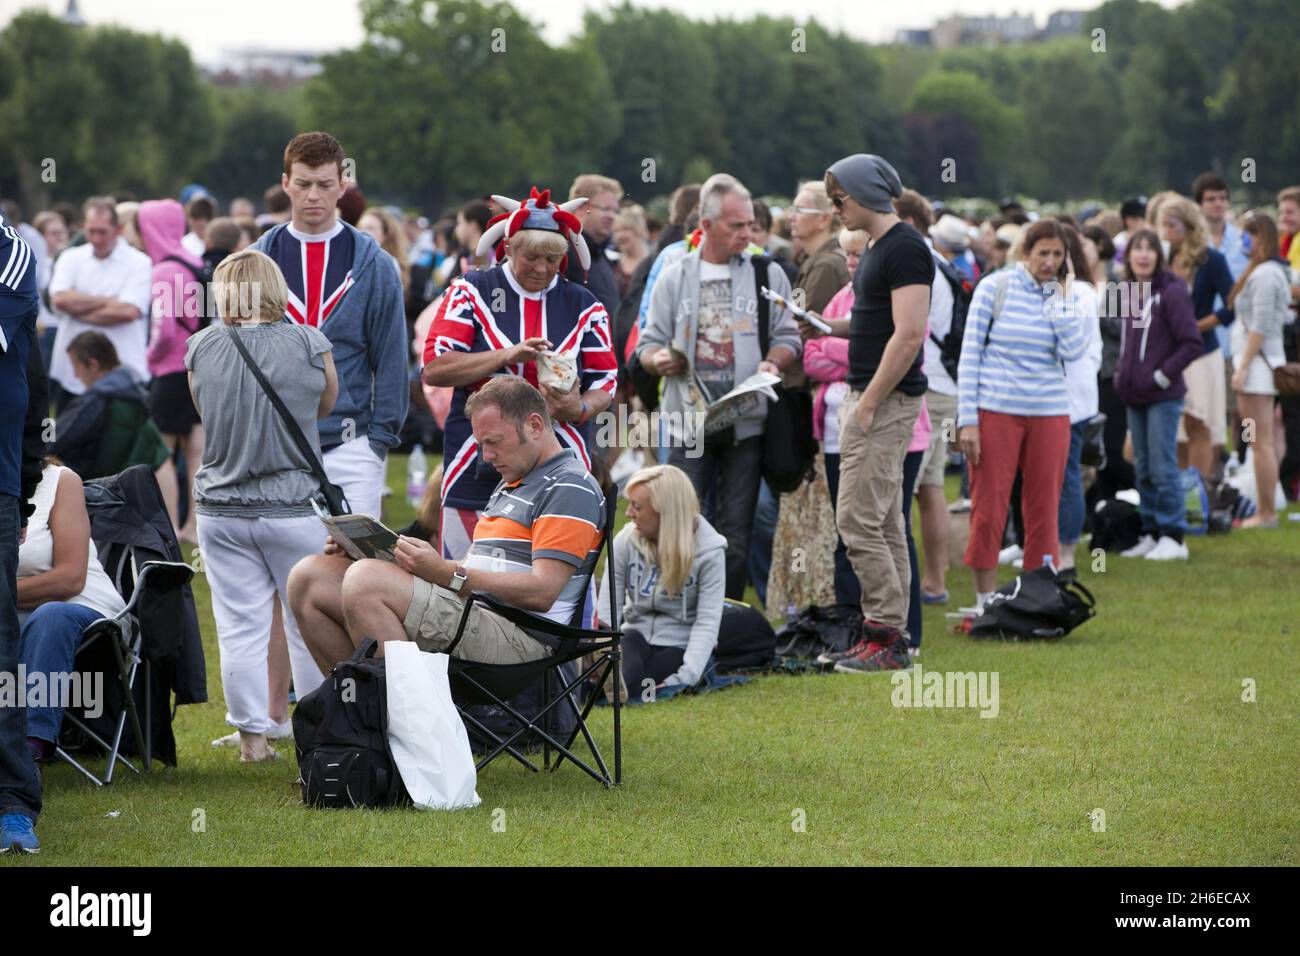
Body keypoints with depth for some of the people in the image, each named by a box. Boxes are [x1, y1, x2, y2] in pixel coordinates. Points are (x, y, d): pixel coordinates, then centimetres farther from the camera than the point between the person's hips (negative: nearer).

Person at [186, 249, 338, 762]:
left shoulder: (201, 347, -3)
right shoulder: (309, 344, -8)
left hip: (222, 510, 2)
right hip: (295, 508, -2)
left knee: (240, 628, 5)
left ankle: (253, 736, 7)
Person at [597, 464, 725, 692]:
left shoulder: (709, 552, -15)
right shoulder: (626, 540, -8)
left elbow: (707, 622, -17)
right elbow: (607, 611, -6)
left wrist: (684, 678, -29)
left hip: (680, 644, -2)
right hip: (638, 633, 2)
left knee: (631, 688, -29)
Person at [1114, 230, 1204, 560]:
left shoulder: (1172, 292, -12)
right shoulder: (1129, 293, 11)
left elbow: (1192, 344, -14)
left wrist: (1163, 375, -14)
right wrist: (1122, 371, 12)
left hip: (1163, 396, -8)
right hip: (1135, 396, 8)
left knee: (1163, 467, -7)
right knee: (1144, 468, 12)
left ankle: (1172, 537, -1)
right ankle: (1151, 533, 19)